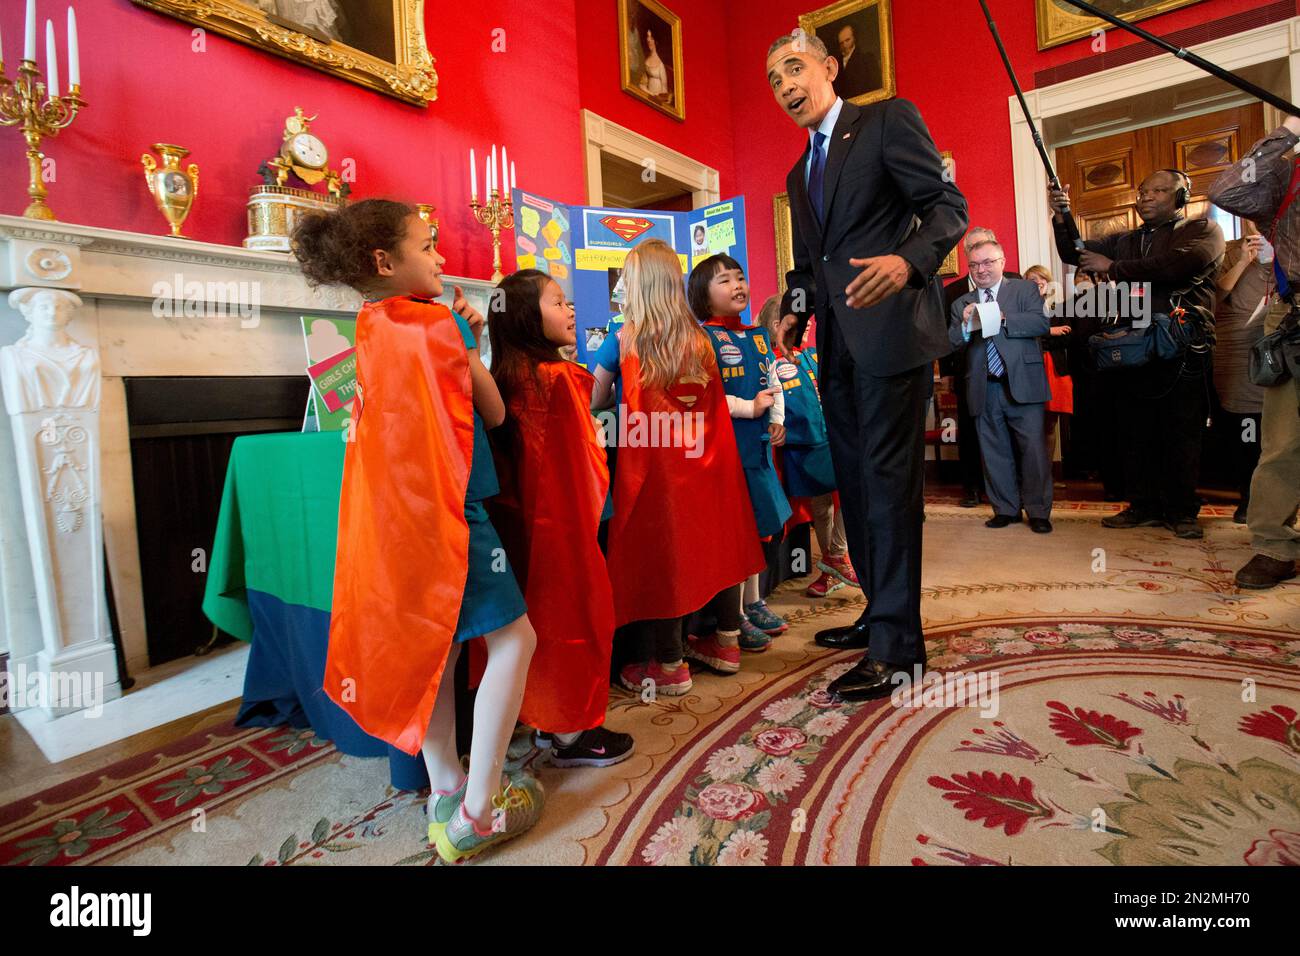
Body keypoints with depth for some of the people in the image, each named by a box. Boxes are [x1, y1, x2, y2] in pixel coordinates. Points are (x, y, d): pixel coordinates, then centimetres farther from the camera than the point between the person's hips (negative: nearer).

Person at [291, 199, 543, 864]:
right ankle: (477, 811, 1)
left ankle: (446, 790, 26)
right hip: (446, 508, -9)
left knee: (434, 648, 14)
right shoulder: (437, 321, -9)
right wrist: (472, 345, 12)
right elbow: (494, 412, -2)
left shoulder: (372, 327, 13)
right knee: (514, 638, -4)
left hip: (401, 512, 9)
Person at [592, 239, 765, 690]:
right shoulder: (700, 340, 6)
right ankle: (726, 641, 30)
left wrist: (621, 397, 25)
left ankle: (669, 664, 14)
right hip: (705, 463, 5)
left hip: (652, 465, -5)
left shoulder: (623, 340, -5)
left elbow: (595, 402, 6)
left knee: (659, 552, 4)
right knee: (713, 543, 16)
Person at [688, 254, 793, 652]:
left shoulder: (759, 335, 15)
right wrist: (749, 407, -20)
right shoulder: (703, 337, -9)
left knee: (756, 525, 16)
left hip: (758, 444, 8)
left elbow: (774, 382, 21)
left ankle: (753, 603, 31)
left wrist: (778, 419, 6)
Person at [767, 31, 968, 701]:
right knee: (854, 482, 9)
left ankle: (895, 643, -2)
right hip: (838, 345, 8)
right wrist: (791, 313, 7)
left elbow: (948, 207, -6)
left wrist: (908, 260, -26)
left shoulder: (888, 120, 3)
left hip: (890, 332, -8)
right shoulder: (799, 174, 25)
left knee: (887, 481, -10)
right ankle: (880, 613, 21)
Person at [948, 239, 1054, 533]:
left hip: (1022, 384, -3)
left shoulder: (1025, 289, 8)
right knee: (994, 452, 9)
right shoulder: (961, 304, 15)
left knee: (1033, 448, -1)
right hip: (984, 388, 3)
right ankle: (1005, 509, 20)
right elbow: (950, 343, 5)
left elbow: (1041, 323, -7)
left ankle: (1038, 511, 10)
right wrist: (965, 324, -14)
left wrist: (1002, 319, -17)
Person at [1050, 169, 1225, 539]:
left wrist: (1113, 267, -9)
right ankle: (1144, 506, 15)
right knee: (1136, 433, 6)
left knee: (1182, 435, -1)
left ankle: (1181, 511, 8)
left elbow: (1178, 265, -15)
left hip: (1182, 352, -4)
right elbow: (1074, 253, 10)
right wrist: (1061, 218, -6)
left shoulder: (1204, 231, 5)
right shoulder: (1124, 241, 20)